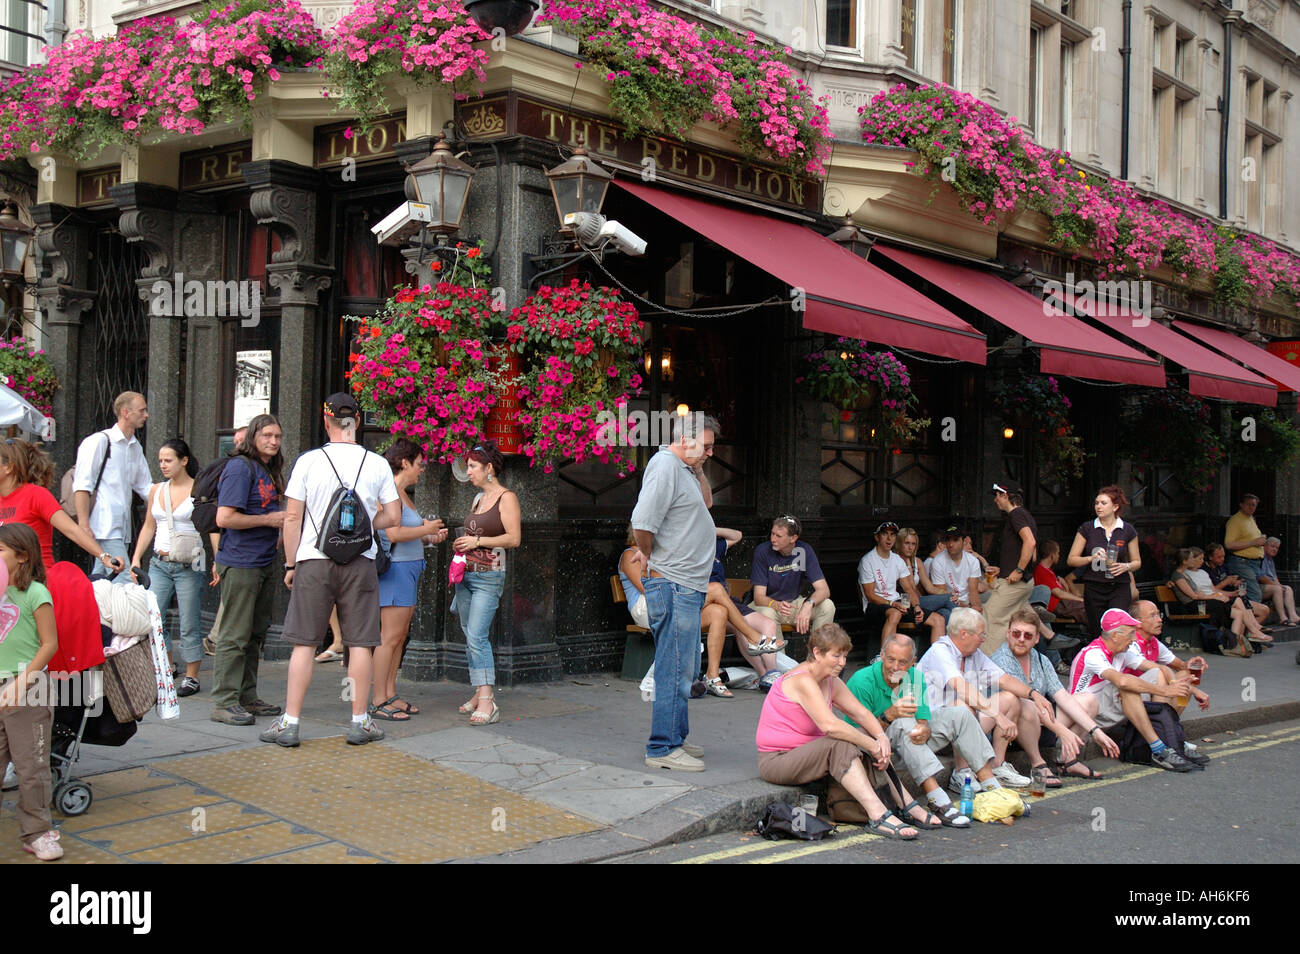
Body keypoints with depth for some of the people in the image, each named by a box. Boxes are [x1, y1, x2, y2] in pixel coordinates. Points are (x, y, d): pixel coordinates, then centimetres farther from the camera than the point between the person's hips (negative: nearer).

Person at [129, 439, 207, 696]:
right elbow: (148, 527, 20)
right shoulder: (157, 490, 13)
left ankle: (191, 677, 11)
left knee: (190, 624, -1)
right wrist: (135, 559, 14)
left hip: (189, 566, -5)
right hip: (160, 564, 5)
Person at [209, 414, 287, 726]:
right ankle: (224, 702, -1)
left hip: (264, 563, 9)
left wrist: (279, 530, 9)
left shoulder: (270, 471, 16)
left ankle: (247, 697, 21)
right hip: (240, 564, -9)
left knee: (256, 633, 13)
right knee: (235, 636, -6)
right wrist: (269, 519, -14)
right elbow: (225, 518, -18)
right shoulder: (240, 467, -11)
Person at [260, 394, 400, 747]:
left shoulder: (308, 461, -3)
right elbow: (393, 518, 5)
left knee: (304, 643, 4)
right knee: (360, 643, 6)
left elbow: (292, 518, -2)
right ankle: (360, 722, 11)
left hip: (313, 561, 0)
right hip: (360, 562, 1)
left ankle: (289, 723, 6)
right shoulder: (377, 464, 1)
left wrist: (290, 564, 7)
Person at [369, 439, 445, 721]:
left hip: (409, 568, 10)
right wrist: (427, 529, -11)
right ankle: (379, 702, -4)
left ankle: (390, 694, 16)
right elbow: (393, 533, -23)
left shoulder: (403, 494, 17)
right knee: (390, 637, -8)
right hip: (396, 568, -10)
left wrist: (430, 537, 8)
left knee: (400, 636, 11)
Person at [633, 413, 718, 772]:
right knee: (674, 669, -7)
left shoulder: (683, 469, 16)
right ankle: (663, 748, -1)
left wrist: (699, 471, 16)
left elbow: (704, 503, 34)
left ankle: (675, 739, 25)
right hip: (674, 587, -10)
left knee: (683, 669, 16)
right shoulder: (665, 466, -15)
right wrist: (654, 562, -8)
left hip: (687, 588, 10)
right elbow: (642, 524, -24)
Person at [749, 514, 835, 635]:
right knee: (767, 614, -37)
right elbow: (759, 597, -19)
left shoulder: (804, 551, -12)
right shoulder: (762, 551, -17)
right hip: (768, 604, -3)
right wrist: (776, 605, -42)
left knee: (827, 606, -22)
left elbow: (823, 589, -18)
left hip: (794, 603, 3)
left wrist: (809, 604, -39)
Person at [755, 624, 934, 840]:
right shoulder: (802, 680, -21)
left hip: (804, 753, 9)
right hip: (775, 760, -9)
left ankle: (908, 806, -5)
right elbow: (830, 726, -31)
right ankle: (878, 816, -34)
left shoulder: (831, 682, 9)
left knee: (862, 736, -4)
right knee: (841, 745, -28)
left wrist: (881, 737, -13)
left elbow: (861, 713, 7)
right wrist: (872, 746, -25)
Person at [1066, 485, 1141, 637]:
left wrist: (1126, 566, -8)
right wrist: (1091, 558, -12)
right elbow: (1071, 560, 5)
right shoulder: (1086, 528, 5)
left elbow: (1137, 562, 14)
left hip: (1119, 589, -1)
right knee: (1097, 633, 2)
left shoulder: (1128, 530, 6)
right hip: (1093, 589, 1)